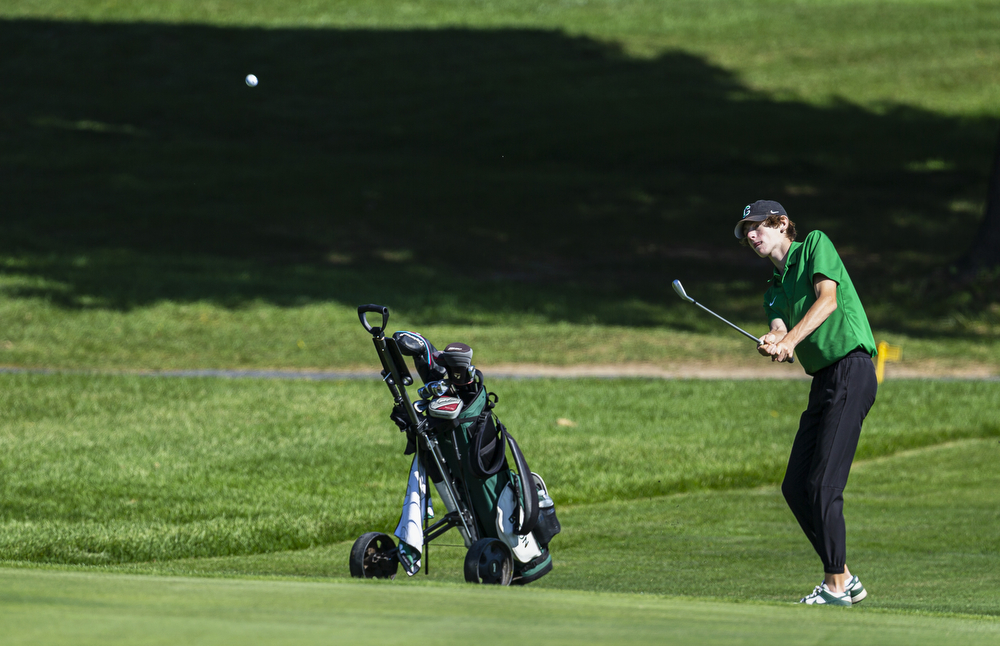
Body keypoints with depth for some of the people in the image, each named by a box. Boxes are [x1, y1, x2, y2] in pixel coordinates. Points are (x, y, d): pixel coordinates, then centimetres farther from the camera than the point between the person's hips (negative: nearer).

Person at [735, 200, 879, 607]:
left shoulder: (816, 244, 4)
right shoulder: (774, 290, 24)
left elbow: (827, 299, -11)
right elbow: (780, 331, 5)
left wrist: (791, 338, -23)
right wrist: (775, 345, -20)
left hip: (850, 369, -9)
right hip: (823, 381, 9)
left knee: (822, 484, -13)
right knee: (795, 488, 5)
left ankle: (835, 586, -7)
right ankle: (843, 578, 14)